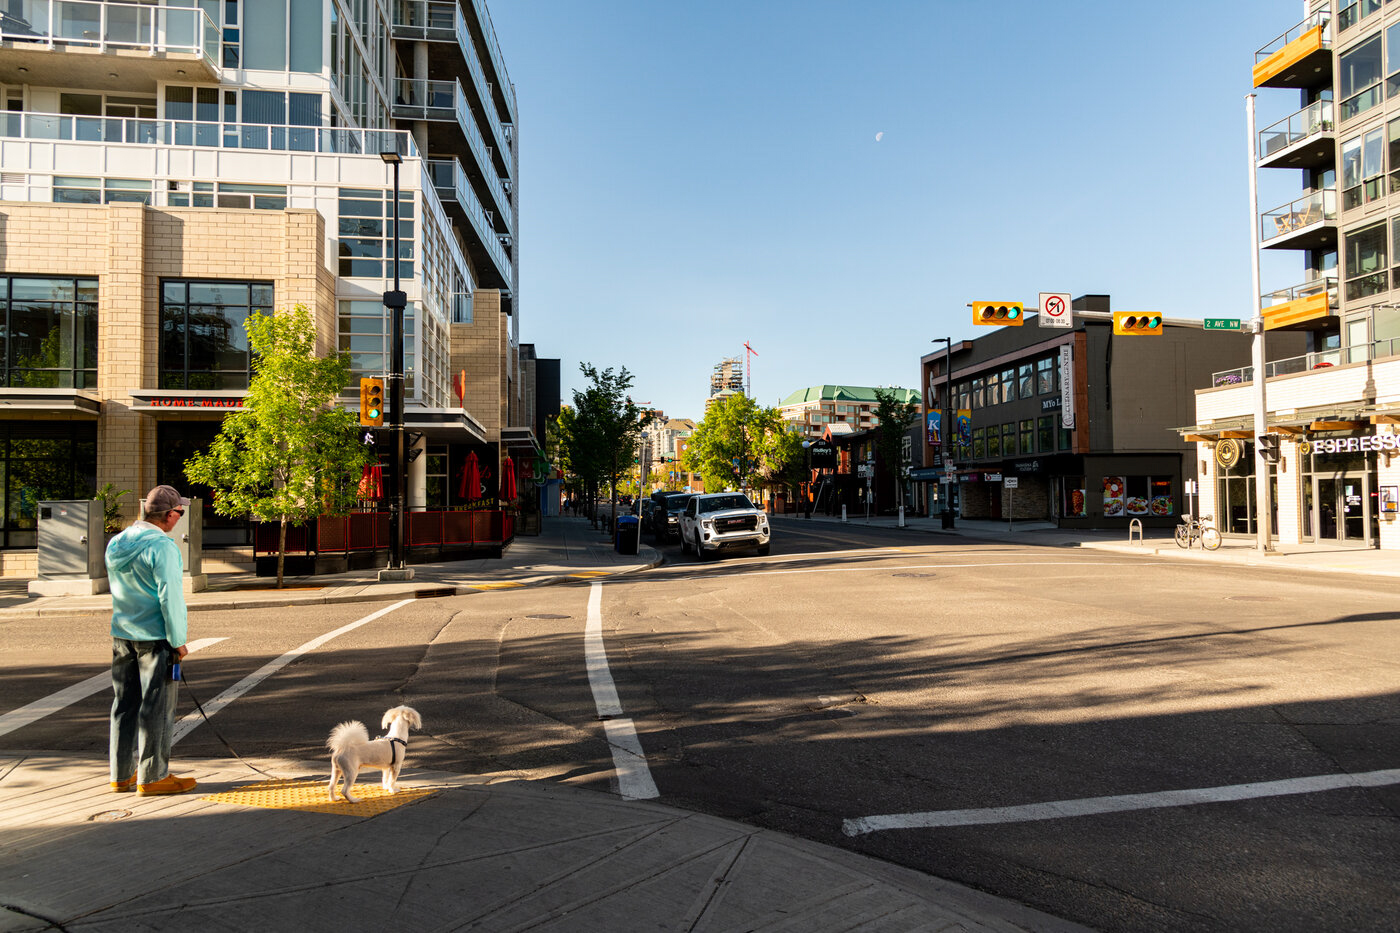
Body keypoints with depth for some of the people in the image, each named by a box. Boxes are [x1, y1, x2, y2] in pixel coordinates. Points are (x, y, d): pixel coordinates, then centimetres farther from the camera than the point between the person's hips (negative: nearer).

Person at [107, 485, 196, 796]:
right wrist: (178, 640, -11)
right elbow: (170, 597, -18)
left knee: (125, 705, 15)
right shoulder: (162, 547, -18)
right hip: (155, 637, -8)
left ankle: (122, 774, 24)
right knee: (156, 708, 2)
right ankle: (152, 776, 9)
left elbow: (115, 588, 17)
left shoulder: (116, 543, 8)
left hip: (121, 634, 8)